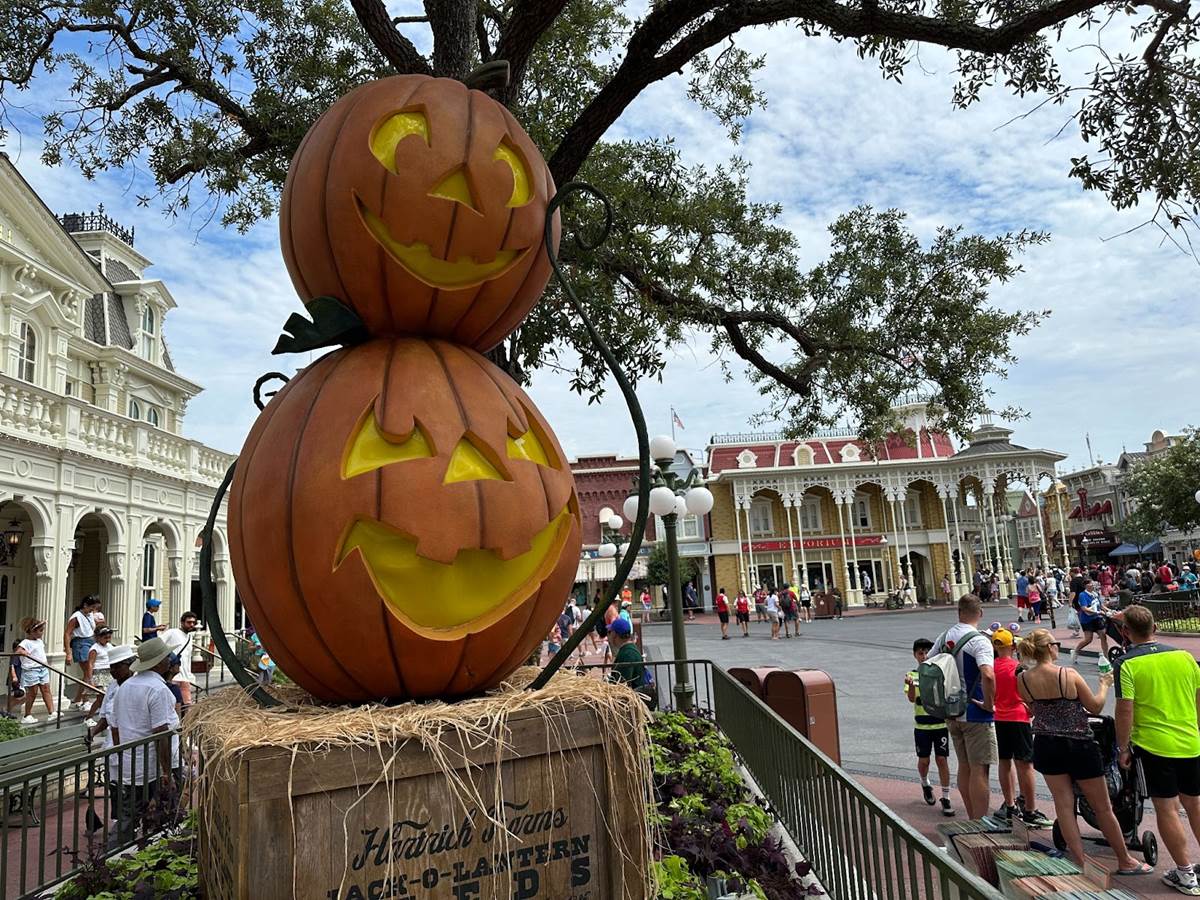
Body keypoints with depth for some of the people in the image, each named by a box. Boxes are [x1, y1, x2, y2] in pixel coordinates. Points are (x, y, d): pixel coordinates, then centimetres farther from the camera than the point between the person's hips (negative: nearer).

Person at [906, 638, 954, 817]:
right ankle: (925, 784, 39)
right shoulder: (912, 675, -2)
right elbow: (911, 699, -14)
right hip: (921, 726, 1)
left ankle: (946, 798, 8)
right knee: (923, 760, 10)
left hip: (940, 723, 0)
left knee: (942, 759, -1)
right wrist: (911, 685, -33)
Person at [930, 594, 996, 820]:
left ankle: (972, 820, 29)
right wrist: (989, 703, -18)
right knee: (979, 769, 1)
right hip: (976, 714, -7)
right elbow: (988, 675, -32)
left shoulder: (944, 637, 4)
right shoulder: (979, 640, -17)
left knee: (964, 766, 17)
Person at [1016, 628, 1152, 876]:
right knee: (1103, 808, 13)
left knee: (1064, 805, 9)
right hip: (1078, 745, -3)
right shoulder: (1069, 675, -17)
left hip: (1046, 746, 3)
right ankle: (1125, 862, 28)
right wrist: (1105, 684, 12)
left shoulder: (1022, 680, -7)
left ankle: (1081, 864, 12)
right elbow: (1095, 707, -4)